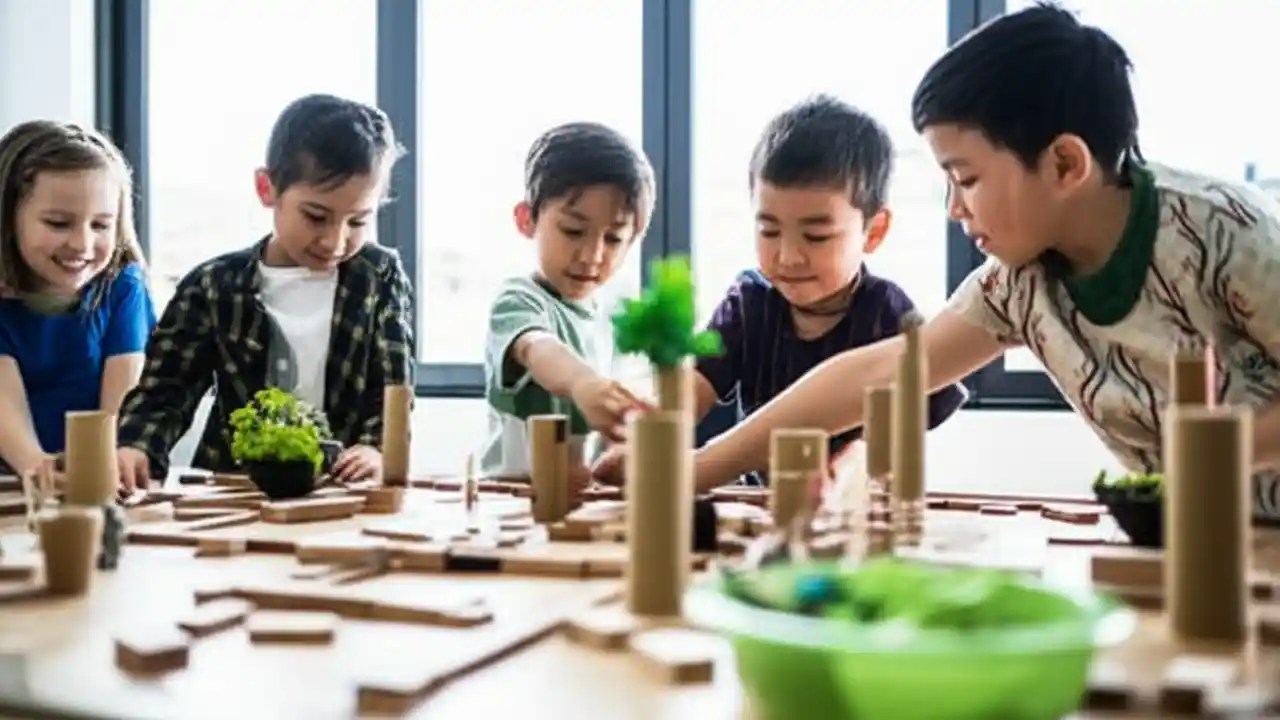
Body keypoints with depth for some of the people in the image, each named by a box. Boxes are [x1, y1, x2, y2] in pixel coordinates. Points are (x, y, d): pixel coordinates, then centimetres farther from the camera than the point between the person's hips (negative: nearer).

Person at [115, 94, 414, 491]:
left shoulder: (381, 278, 3)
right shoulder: (216, 286, 1)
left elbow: (394, 390, 0)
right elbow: (165, 390, 2)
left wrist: (375, 449, -20)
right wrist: (136, 448, -19)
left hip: (345, 491, -1)